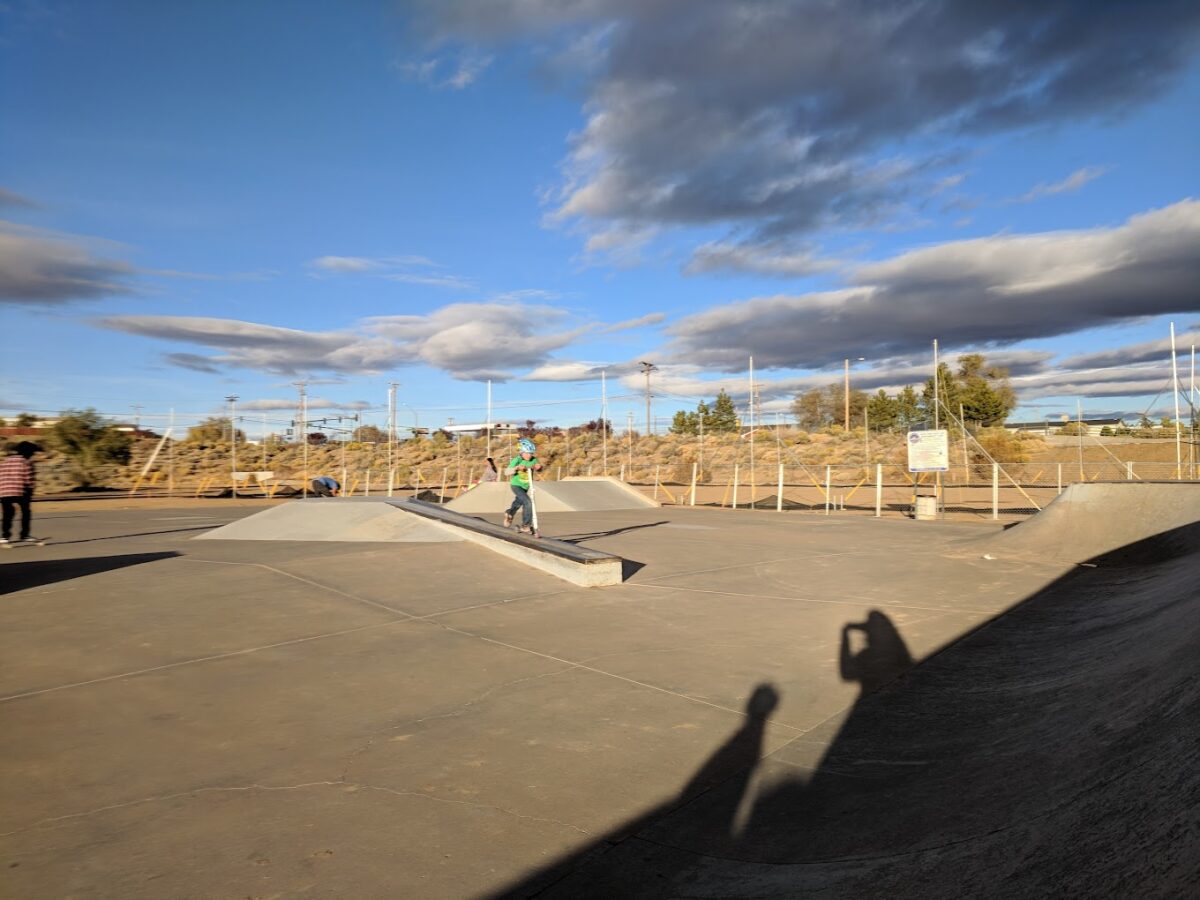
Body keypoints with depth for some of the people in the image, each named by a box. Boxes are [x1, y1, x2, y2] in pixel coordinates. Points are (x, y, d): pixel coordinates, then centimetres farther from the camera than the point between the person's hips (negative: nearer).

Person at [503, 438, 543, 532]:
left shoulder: (533, 460, -12)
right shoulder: (517, 460, -24)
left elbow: (538, 470, 2)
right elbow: (506, 472, -29)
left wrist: (539, 467, -22)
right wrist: (516, 468, -45)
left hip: (526, 486, 6)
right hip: (516, 485, -6)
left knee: (518, 502, 28)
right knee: (528, 502, -23)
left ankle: (509, 514, 59)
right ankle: (526, 525, -11)